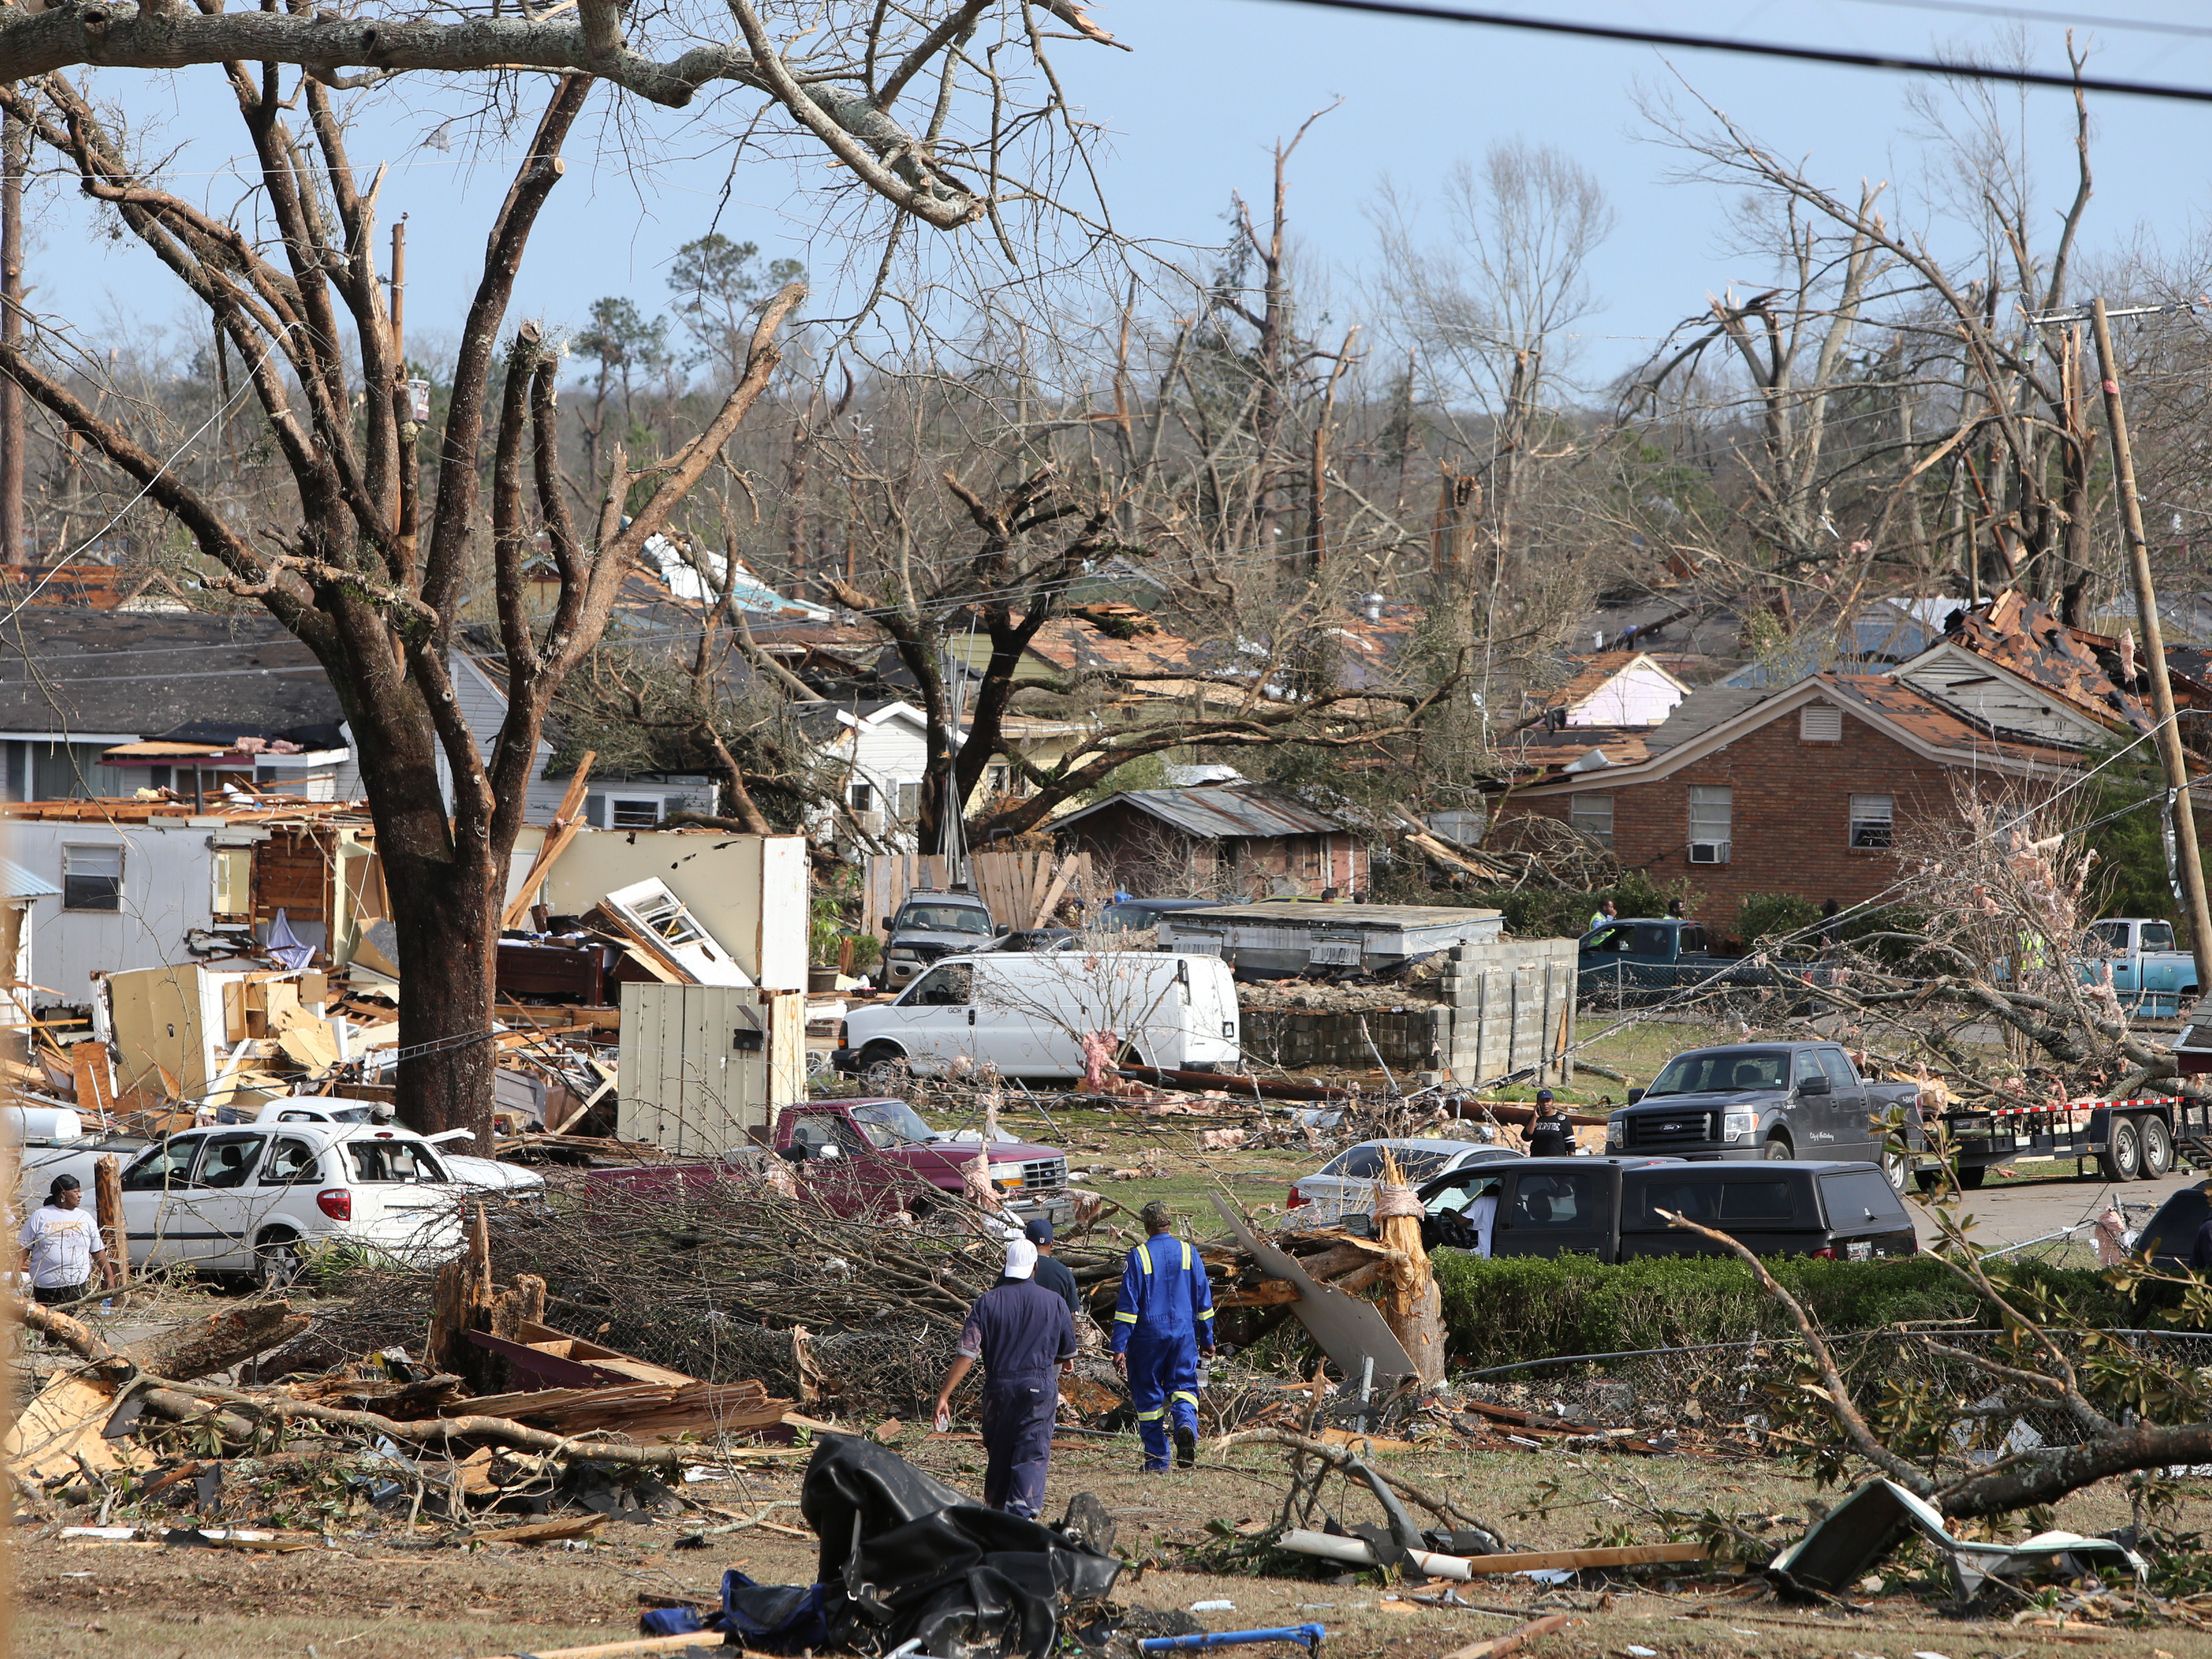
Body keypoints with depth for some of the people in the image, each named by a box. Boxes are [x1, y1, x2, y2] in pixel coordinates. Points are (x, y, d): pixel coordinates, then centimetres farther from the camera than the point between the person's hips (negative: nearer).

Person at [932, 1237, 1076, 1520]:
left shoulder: (987, 1302, -3)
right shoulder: (1054, 1303, -1)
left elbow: (967, 1355, -10)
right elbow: (1068, 1354, 12)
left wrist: (944, 1395, -8)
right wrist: (1063, 1362, 36)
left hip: (998, 1387, 1)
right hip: (1039, 1386, -1)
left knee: (998, 1453, 16)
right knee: (1032, 1454, -4)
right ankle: (1021, 1513, -21)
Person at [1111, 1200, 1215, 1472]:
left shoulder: (1138, 1257, -8)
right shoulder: (1188, 1253, 3)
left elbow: (1127, 1305, -9)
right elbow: (1204, 1300, 8)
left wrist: (1120, 1347, -7)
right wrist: (1207, 1339, 17)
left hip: (1148, 1335, -2)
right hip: (1184, 1333, 3)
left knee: (1148, 1393, 7)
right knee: (1183, 1385, 10)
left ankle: (1156, 1459, 8)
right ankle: (1186, 1423, -23)